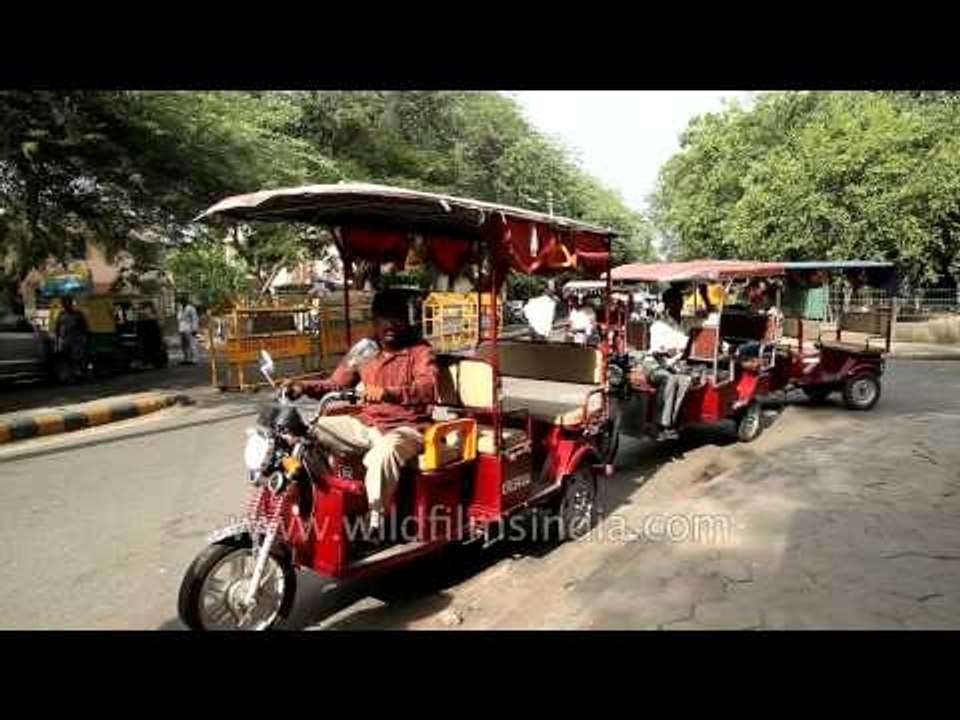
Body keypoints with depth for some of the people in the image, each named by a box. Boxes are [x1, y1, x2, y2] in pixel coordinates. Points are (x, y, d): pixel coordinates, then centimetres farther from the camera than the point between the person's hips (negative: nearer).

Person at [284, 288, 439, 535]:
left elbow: (428, 389, -26)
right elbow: (335, 383, 12)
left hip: (403, 428, -6)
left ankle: (374, 522, -21)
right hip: (365, 424, 6)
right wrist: (305, 386, -7)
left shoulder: (420, 351, -9)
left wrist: (389, 393, -43)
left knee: (383, 454, -39)